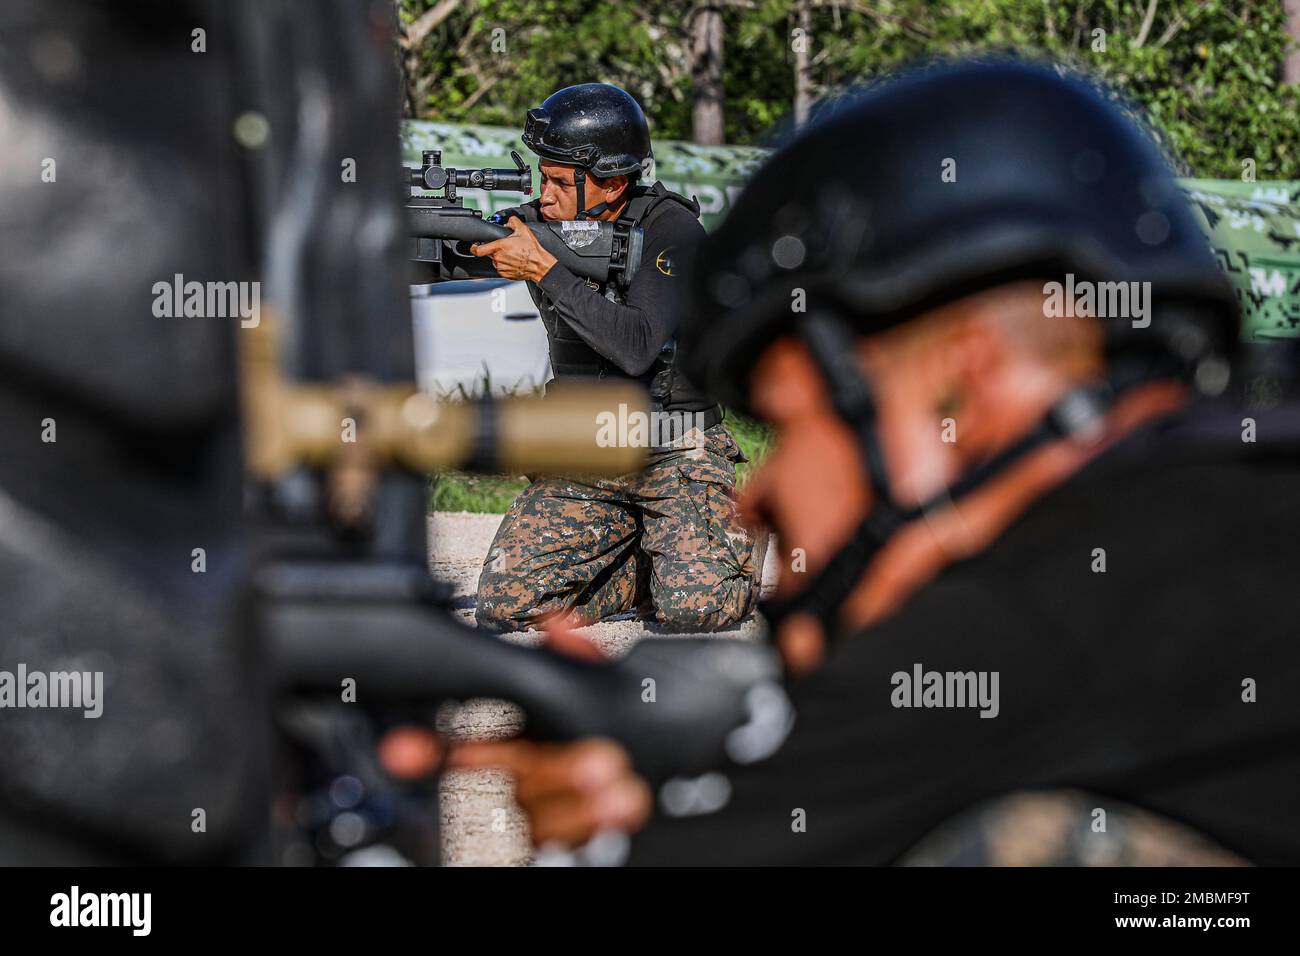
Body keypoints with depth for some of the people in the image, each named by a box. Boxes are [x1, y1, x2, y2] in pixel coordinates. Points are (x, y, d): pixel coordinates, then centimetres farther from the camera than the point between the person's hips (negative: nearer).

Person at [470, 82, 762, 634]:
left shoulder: (671, 231, -14)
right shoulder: (537, 224, 0)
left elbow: (636, 347, -27)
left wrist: (544, 269, -29)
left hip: (675, 457, -5)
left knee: (698, 609, -27)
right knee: (504, 606, -14)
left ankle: (735, 534, 10)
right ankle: (653, 564, 10)